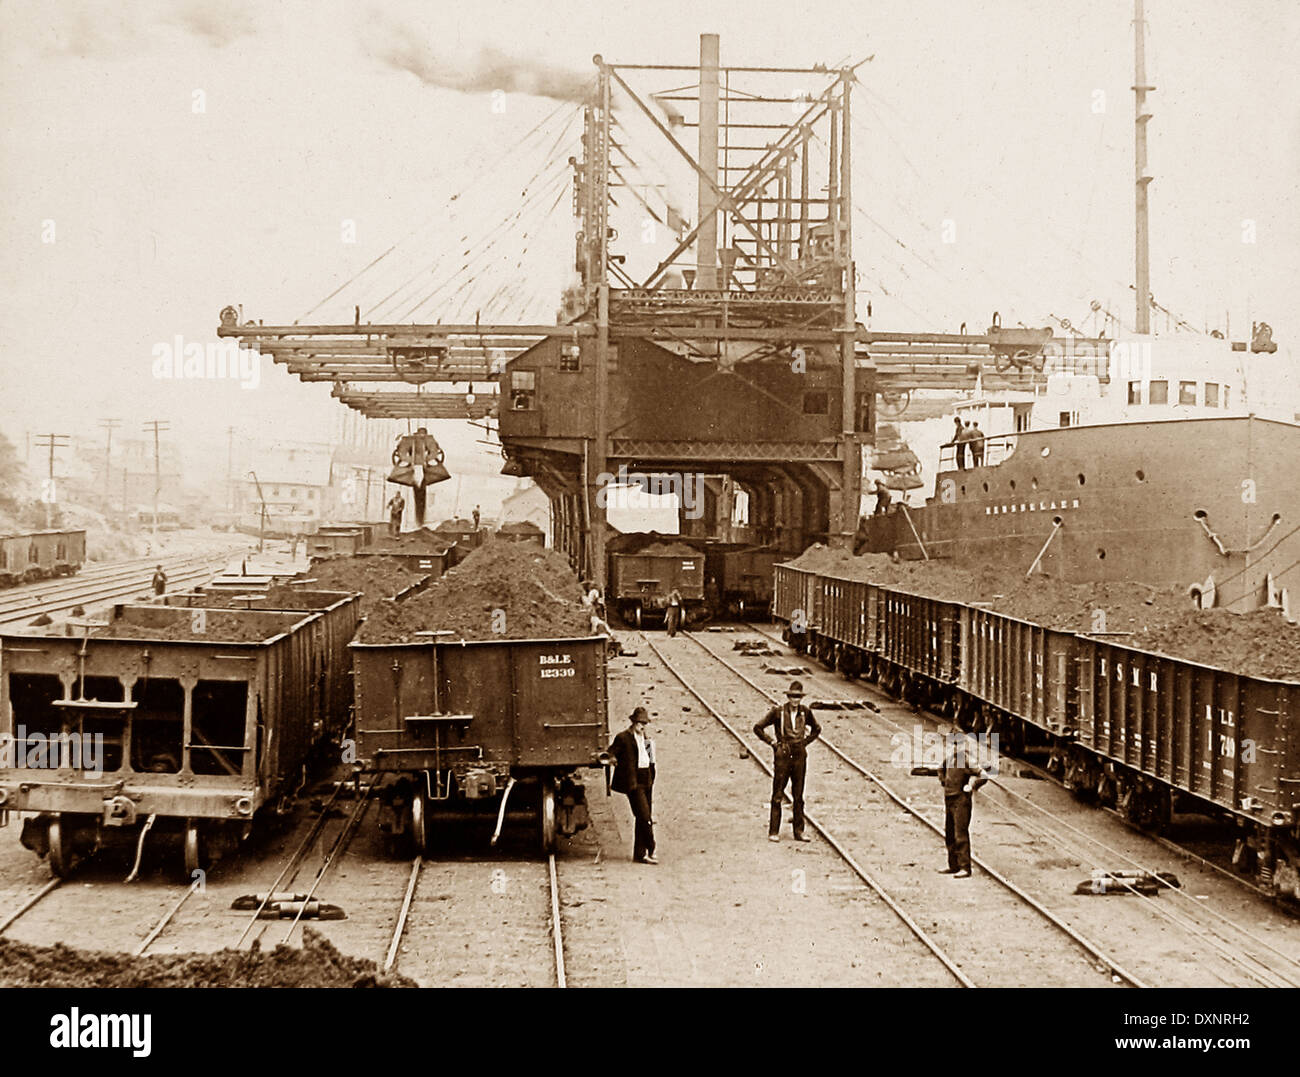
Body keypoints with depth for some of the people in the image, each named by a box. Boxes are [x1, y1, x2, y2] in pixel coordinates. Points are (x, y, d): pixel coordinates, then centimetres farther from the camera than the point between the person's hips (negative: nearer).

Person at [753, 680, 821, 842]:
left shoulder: (806, 712, 4)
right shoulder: (778, 712, -6)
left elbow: (817, 729, 22)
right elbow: (758, 728, 0)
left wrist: (806, 742, 10)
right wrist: (771, 742, -3)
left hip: (800, 756, 3)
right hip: (783, 756, -3)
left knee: (798, 796, 7)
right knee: (777, 795, -1)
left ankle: (799, 832, 12)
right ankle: (773, 832, 3)